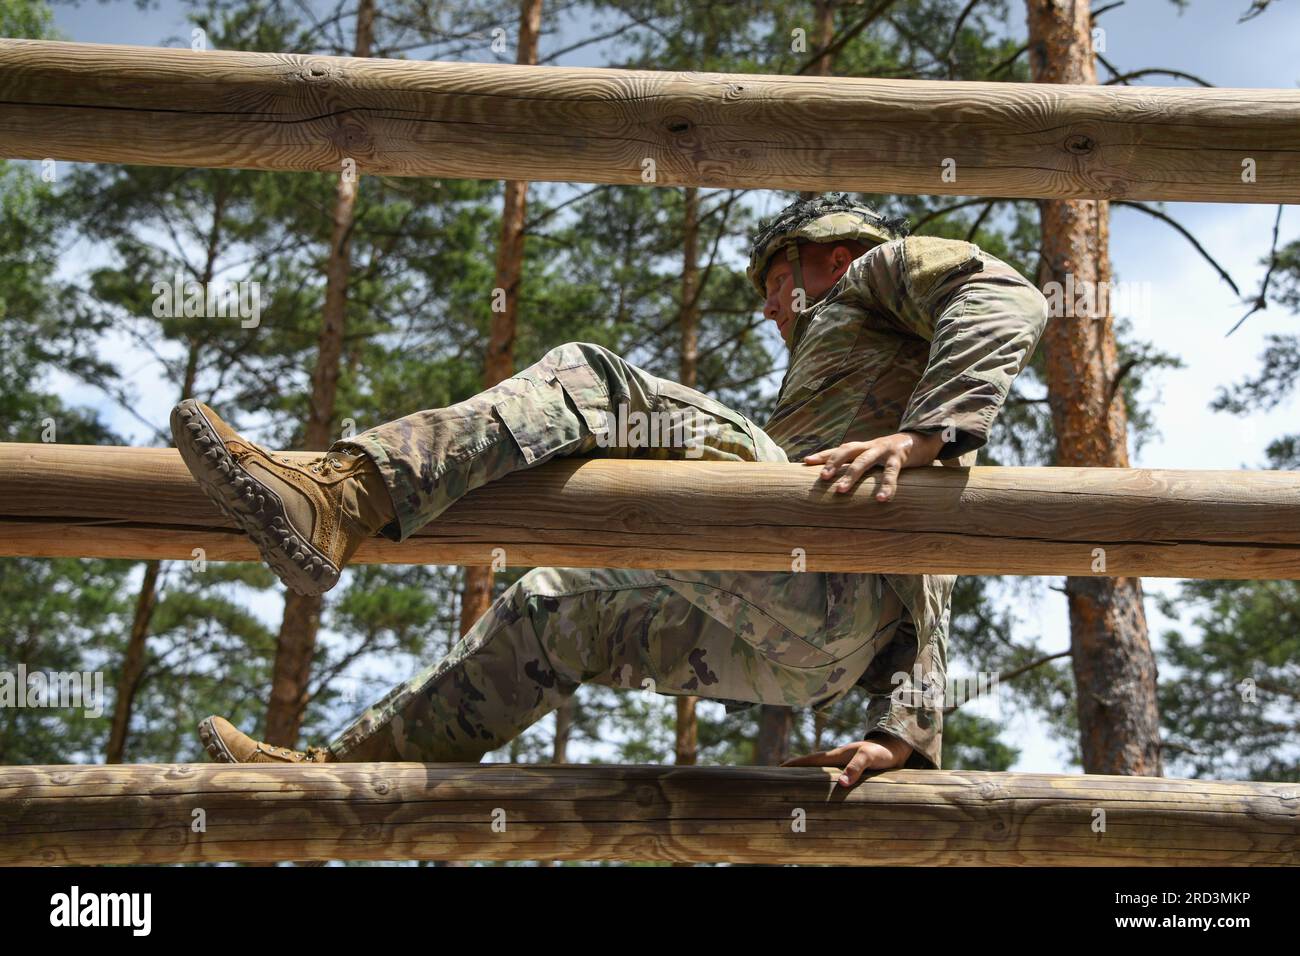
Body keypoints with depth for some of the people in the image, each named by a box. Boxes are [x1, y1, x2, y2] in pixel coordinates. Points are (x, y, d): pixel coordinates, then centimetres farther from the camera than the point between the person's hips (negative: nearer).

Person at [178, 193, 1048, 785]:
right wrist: (906, 734, 20)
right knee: (556, 610, 24)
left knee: (587, 384, -13)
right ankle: (341, 771, 25)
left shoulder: (877, 270, 19)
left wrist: (924, 433, -20)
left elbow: (1010, 299, -6)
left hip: (823, 574, -10)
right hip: (806, 652, 10)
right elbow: (926, 592, 31)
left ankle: (335, 502, -30)